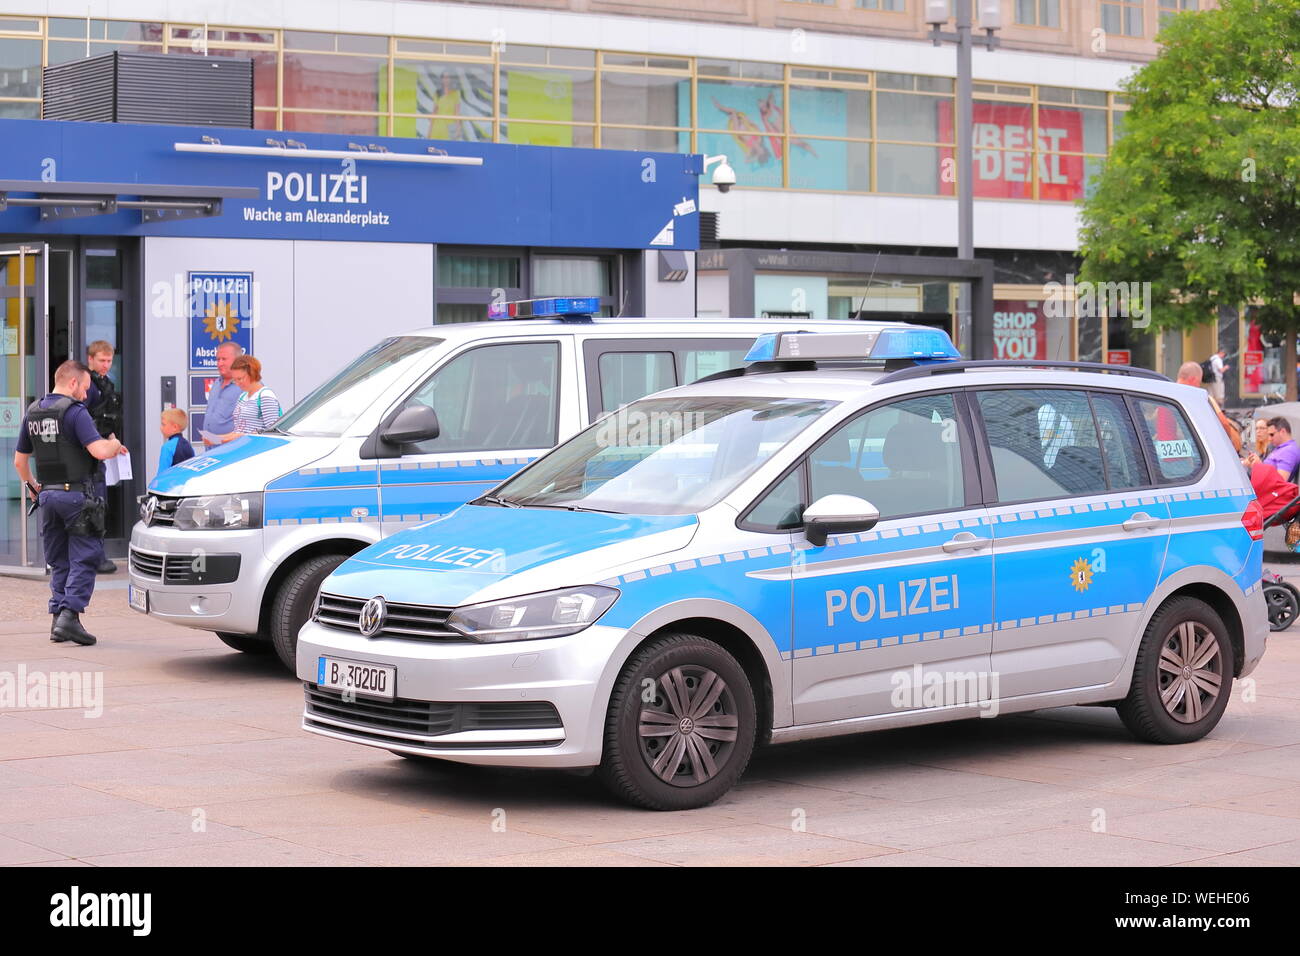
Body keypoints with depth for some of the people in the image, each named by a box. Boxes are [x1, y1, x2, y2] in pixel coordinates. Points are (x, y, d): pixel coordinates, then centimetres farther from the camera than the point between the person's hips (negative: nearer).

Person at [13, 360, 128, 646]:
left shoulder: (32, 413, 12)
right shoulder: (74, 411, -12)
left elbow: (20, 461, 18)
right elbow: (99, 451, -22)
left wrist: (33, 487, 32)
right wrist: (115, 445, -1)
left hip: (47, 494, 7)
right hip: (76, 494, -7)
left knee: (59, 561, 13)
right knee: (83, 558, -3)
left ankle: (58, 619, 10)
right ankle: (70, 615, -13)